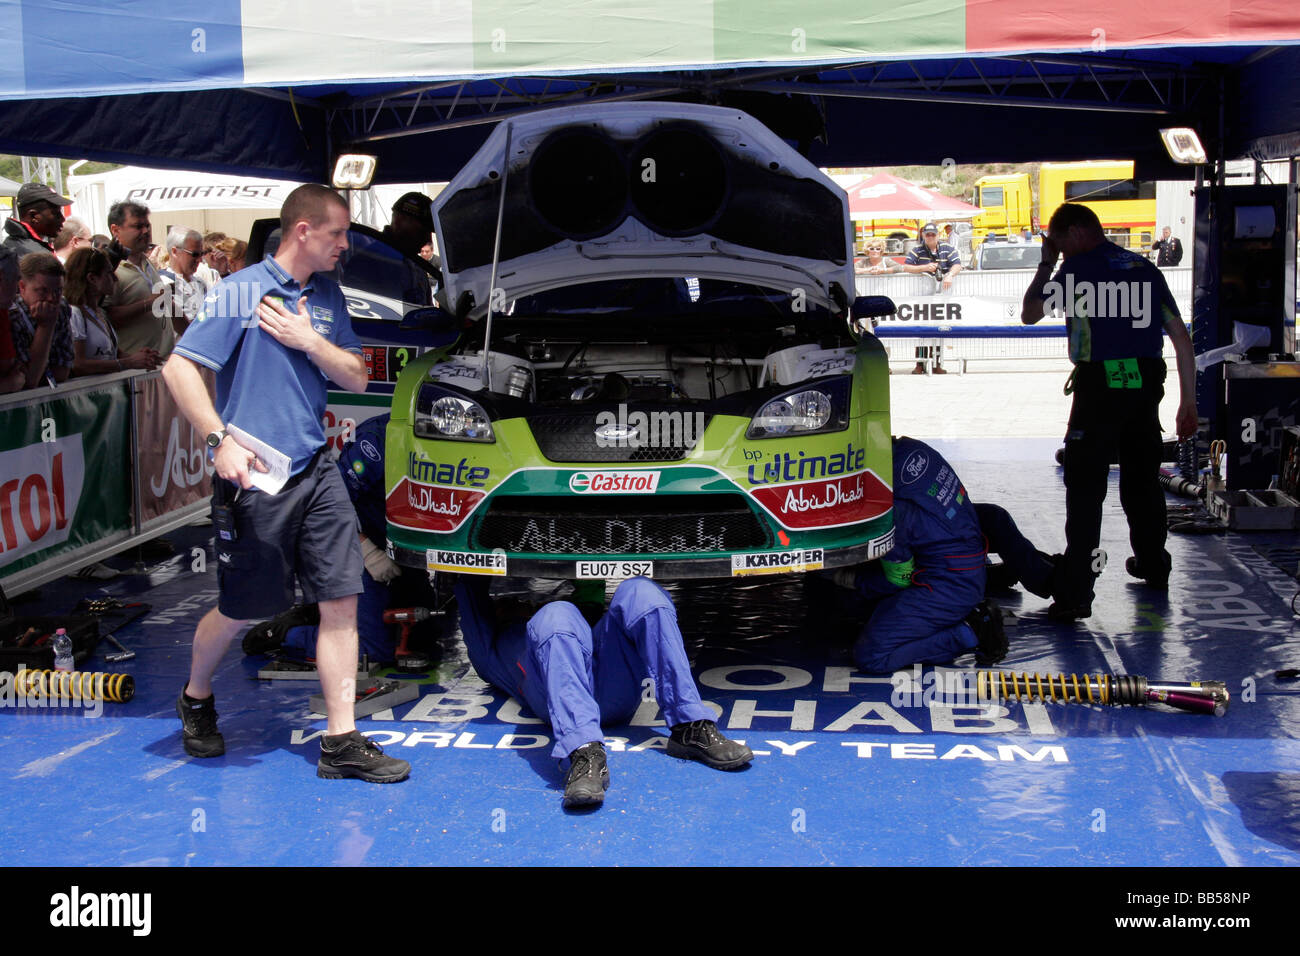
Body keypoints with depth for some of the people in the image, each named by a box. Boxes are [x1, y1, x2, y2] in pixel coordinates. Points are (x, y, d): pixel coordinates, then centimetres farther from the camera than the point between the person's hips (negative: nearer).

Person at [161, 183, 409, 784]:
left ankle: (340, 743, 4)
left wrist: (310, 341, -5)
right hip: (255, 478, -5)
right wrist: (220, 440, -20)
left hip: (316, 472, 5)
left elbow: (356, 378, 11)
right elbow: (178, 368, -12)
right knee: (241, 611, 8)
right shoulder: (241, 292, -8)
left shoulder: (327, 295, 11)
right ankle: (196, 700, 37)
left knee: (341, 601, -2)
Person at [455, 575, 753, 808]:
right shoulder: (495, 650, 42)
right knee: (557, 615, -33)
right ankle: (585, 755, -52)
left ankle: (691, 729, -32)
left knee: (640, 591, -20)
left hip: (615, 687, 3)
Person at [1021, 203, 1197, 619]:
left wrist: (1046, 265, 16)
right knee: (1142, 477, 22)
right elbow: (1181, 336, 12)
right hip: (1146, 384, 6)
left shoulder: (1077, 268, -2)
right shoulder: (1144, 268, 14)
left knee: (1085, 488, -5)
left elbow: (1029, 314, 6)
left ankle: (1076, 593, -11)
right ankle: (1153, 566, 39)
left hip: (1100, 386, -5)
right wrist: (1188, 402, 16)